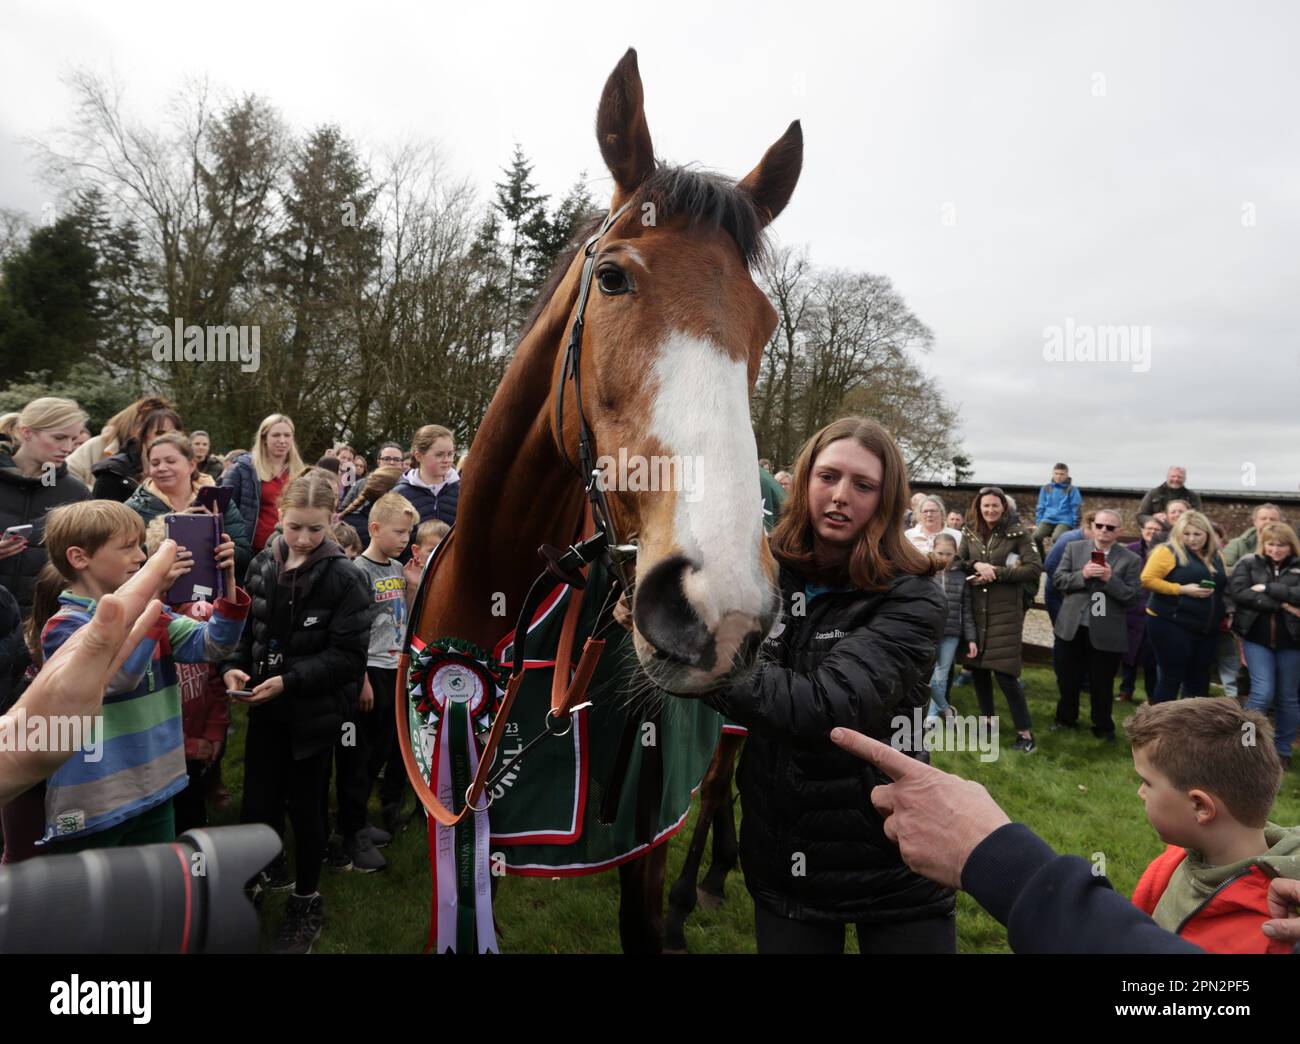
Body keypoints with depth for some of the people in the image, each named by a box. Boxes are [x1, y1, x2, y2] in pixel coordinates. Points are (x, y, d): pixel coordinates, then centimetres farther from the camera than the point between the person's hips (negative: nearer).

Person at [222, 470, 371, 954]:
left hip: (314, 711, -4)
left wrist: (289, 681, -23)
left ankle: (306, 901, 32)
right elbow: (245, 627, 6)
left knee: (304, 805, 9)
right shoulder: (262, 566, -1)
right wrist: (233, 665, -12)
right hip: (266, 709, 4)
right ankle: (272, 870, 41)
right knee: (256, 805, 9)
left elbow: (347, 656, -16)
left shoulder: (344, 577, -14)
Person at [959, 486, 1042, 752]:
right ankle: (988, 718, 32)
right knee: (977, 667, 12)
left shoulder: (1016, 533, -4)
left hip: (1005, 611, -4)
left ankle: (1025, 733, 5)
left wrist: (997, 573, -16)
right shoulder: (969, 533, 6)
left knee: (1004, 671, -7)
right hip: (976, 609, 4)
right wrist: (976, 565, -15)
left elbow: (1035, 568, -10)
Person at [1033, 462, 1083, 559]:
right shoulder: (1046, 488, 13)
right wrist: (1039, 522, 10)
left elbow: (1076, 509, 4)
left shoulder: (1072, 490, 3)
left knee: (1056, 538, -35)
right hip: (1047, 520, 3)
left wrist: (1074, 526, -2)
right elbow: (1041, 507, 18)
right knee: (1036, 536, -27)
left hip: (1064, 521, -3)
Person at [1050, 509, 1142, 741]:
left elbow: (1134, 596, -8)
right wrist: (1082, 575, -19)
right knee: (1068, 679, 16)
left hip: (1106, 633, -2)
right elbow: (1058, 579, -2)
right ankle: (1066, 718, 34)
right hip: (1072, 627, 2)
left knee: (1102, 685, 11)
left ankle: (1103, 727, 29)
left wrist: (1110, 579, -20)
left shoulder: (1131, 559, -3)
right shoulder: (1074, 548, 2)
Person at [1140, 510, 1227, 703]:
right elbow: (1148, 579, -14)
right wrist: (1182, 589, -19)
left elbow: (1224, 586, 22)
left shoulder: (1216, 556, 13)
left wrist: (1225, 613, 7)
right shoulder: (1169, 551, -8)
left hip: (1206, 628, 7)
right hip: (1171, 625, -7)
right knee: (1171, 678, -4)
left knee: (1199, 681, 11)